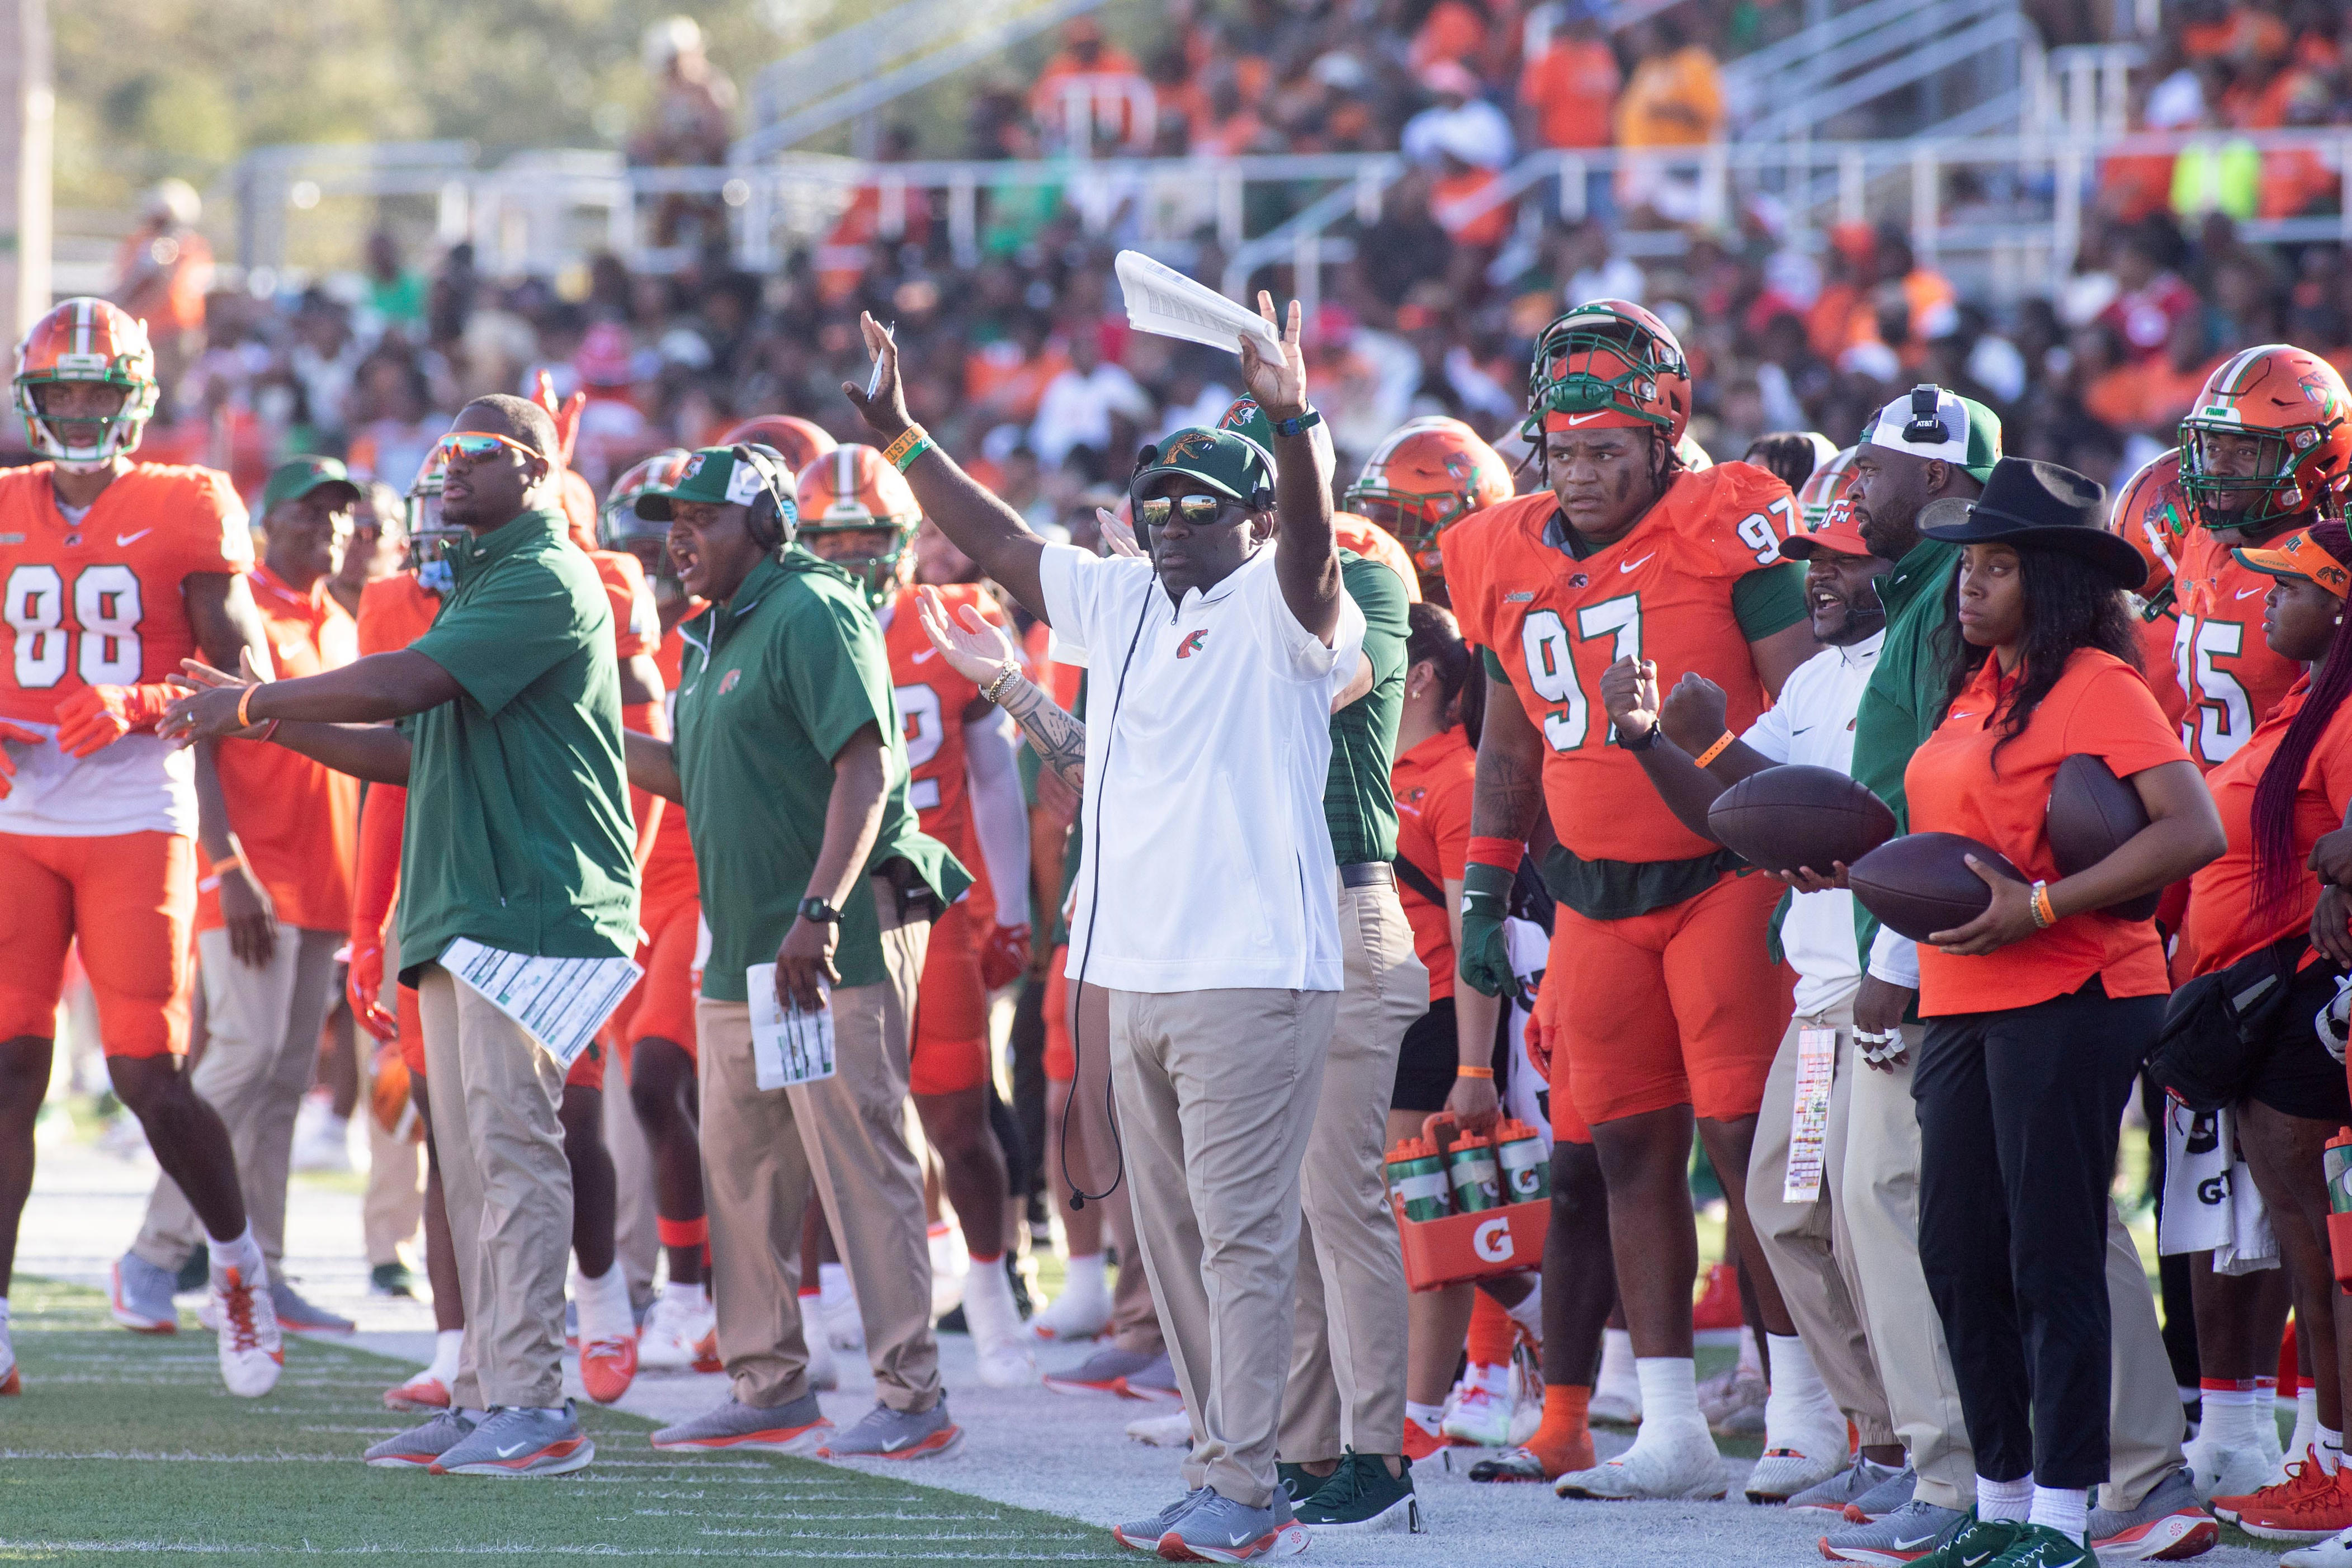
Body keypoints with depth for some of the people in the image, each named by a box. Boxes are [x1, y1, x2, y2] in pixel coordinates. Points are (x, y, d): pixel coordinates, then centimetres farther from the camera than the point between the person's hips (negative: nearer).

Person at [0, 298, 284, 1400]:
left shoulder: (184, 513, 1)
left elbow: (245, 674, 0)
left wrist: (140, 704, -16)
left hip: (137, 823, -3)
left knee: (148, 1076, -5)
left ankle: (238, 1263, 20)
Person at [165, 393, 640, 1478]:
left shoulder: (547, 582, -10)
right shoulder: (481, 583, 22)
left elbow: (408, 686, -20)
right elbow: (414, 753, 24)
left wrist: (255, 701, -10)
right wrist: (269, 727, 16)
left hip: (529, 903, -10)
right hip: (459, 909, 10)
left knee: (511, 1141, -13)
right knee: (472, 1160, 9)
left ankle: (530, 1404, -14)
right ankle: (487, 1394, 12)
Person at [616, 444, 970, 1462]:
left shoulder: (812, 615, -12)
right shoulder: (714, 637, 18)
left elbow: (866, 769, -21)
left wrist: (820, 912, -28)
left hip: (840, 942, -10)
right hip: (738, 951, 10)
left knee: (861, 1165, -8)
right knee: (740, 1173, 12)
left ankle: (912, 1398, -5)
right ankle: (768, 1388, 22)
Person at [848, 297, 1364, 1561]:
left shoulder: (1280, 614, -6)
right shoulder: (1123, 604, 16)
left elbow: (1309, 549, -27)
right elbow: (1001, 542, 26)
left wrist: (1293, 424, -43)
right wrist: (902, 438, 23)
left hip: (1253, 971, -8)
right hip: (1133, 972, 8)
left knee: (1243, 1233, -8)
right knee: (1174, 1236, 10)